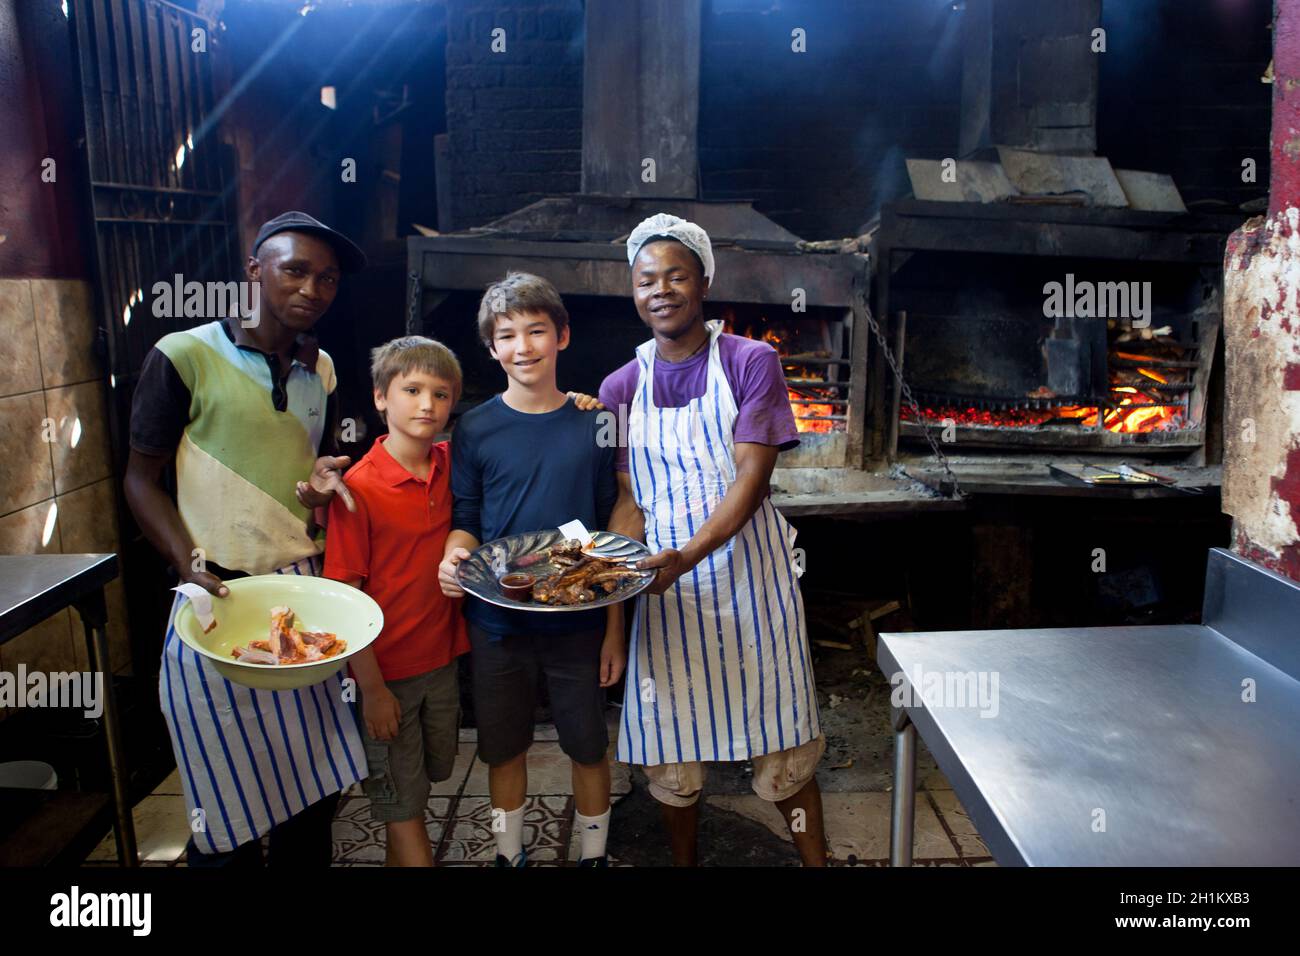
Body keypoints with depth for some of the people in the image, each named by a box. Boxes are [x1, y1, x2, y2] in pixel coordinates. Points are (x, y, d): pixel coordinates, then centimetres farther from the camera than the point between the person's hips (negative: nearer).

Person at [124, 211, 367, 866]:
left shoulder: (321, 369, 10)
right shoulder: (184, 356, -7)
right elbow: (141, 478, -4)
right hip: (220, 598, -4)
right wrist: (190, 564, -18)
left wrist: (321, 482, -3)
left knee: (316, 793, 10)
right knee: (231, 818, 6)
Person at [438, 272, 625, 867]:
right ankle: (509, 853, 39)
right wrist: (455, 556, -21)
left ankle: (594, 854, 35)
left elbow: (611, 531, 1)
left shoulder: (591, 423, -3)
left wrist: (614, 628, 0)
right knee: (504, 747, 16)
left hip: (579, 619, 0)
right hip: (497, 620, 1)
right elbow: (465, 521, 3)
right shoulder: (475, 430, -3)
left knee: (589, 745, 12)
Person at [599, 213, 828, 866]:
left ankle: (816, 860, 27)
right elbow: (630, 501, 7)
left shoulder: (751, 363, -3)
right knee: (667, 746, 12)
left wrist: (688, 555, -26)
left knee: (777, 740, 6)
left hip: (745, 571, -3)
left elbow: (751, 477, -12)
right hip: (663, 579, 3)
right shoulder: (622, 387, 7)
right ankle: (684, 860, 34)